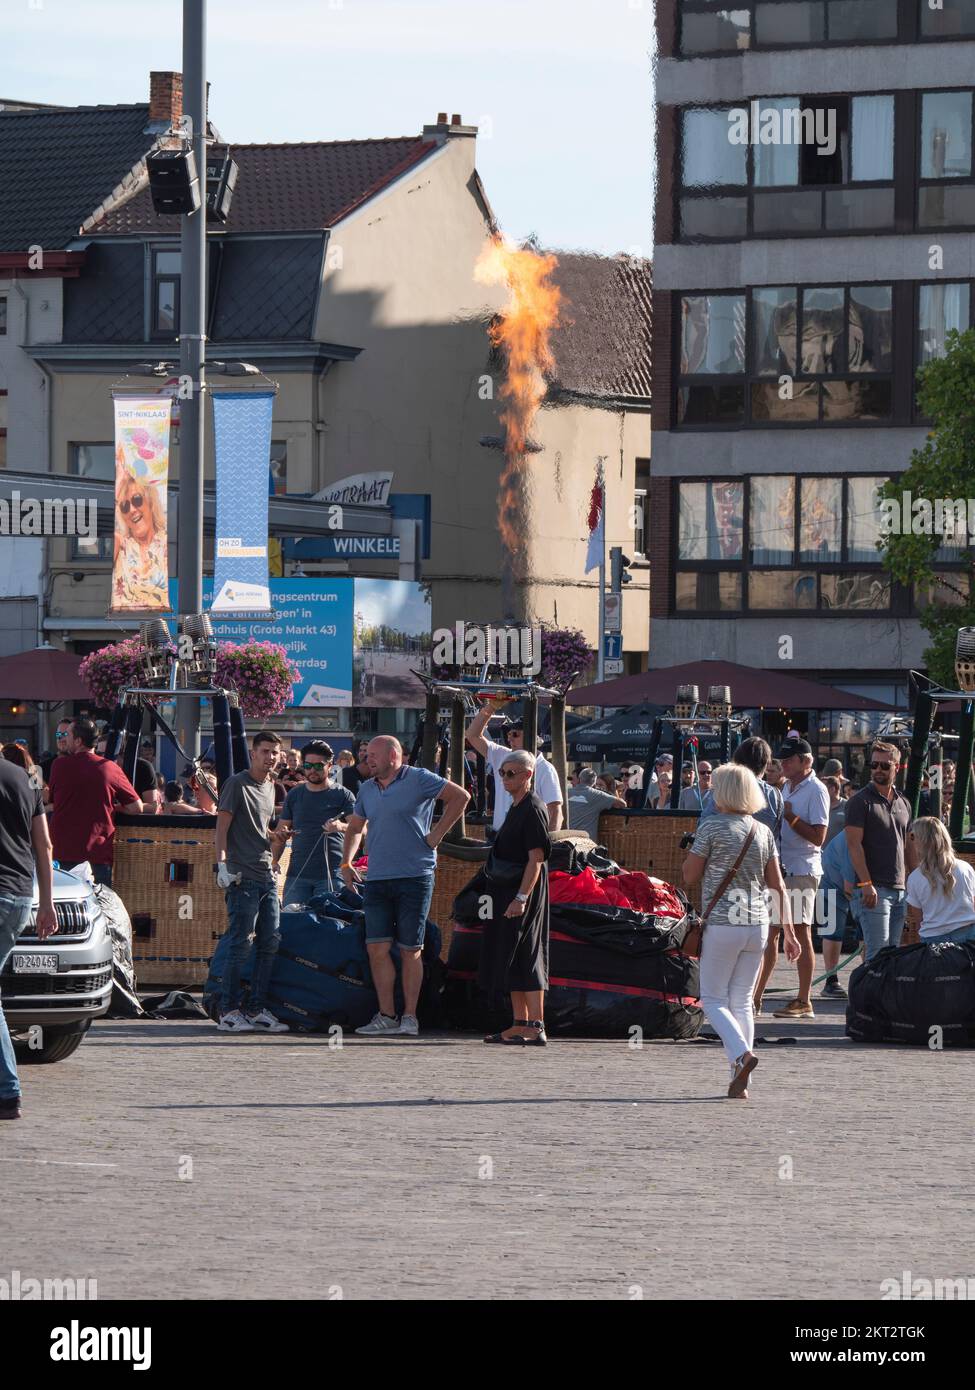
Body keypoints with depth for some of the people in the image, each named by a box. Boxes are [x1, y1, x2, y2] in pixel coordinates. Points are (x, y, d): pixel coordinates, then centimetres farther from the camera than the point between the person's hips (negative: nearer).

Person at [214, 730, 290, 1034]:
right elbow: (222, 826, -10)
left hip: (267, 876, 8)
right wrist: (222, 863, -19)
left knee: (270, 943, 5)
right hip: (242, 878, -8)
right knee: (241, 944, -10)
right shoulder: (237, 784, -4)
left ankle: (257, 1009, 10)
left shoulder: (270, 787, 19)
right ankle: (229, 1011, -7)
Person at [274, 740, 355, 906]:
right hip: (297, 873, 3)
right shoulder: (295, 795, 15)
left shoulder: (342, 796, 4)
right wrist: (273, 862, 5)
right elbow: (282, 831, 18)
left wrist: (341, 827, -28)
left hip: (331, 875, -3)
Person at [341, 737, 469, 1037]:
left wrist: (436, 834, -7)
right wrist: (346, 863, 13)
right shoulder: (367, 789, 15)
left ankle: (409, 1016, 6)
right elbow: (354, 828, 27)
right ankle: (386, 1016, 2)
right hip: (377, 879, 5)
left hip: (414, 877, -5)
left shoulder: (418, 780, -3)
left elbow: (460, 796, -5)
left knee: (410, 950, -1)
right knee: (377, 948, -3)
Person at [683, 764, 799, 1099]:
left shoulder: (711, 827, -7)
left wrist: (693, 849, 13)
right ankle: (739, 1082, 6)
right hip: (757, 924, 5)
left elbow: (690, 877, -4)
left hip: (722, 924, -5)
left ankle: (742, 1053, -22)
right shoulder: (763, 832, 8)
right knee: (742, 1001, 11)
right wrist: (789, 931, 12)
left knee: (713, 999, 3)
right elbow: (778, 886, 9)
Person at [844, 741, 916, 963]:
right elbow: (854, 844, -11)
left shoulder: (903, 803, 17)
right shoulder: (861, 801, -4)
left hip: (900, 890, 7)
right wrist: (866, 884, -19)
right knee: (878, 952, -13)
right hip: (873, 889, -7)